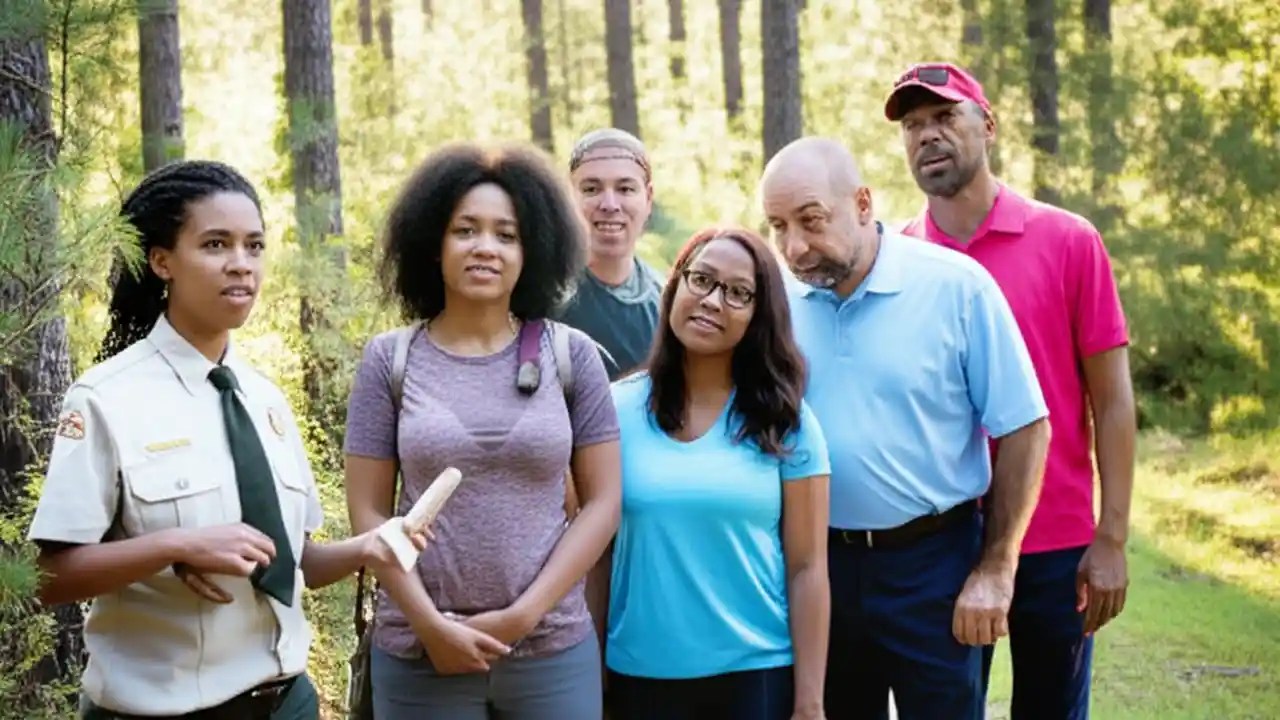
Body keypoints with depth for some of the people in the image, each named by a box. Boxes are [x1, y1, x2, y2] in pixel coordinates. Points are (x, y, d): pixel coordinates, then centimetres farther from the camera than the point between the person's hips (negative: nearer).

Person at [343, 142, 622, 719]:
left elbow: (603, 501, 0)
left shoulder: (572, 355, 0)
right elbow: (368, 512, 0)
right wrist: (432, 625, -9)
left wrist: (524, 615, -8)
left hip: (554, 651, 0)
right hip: (419, 654, 0)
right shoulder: (389, 360, 0)